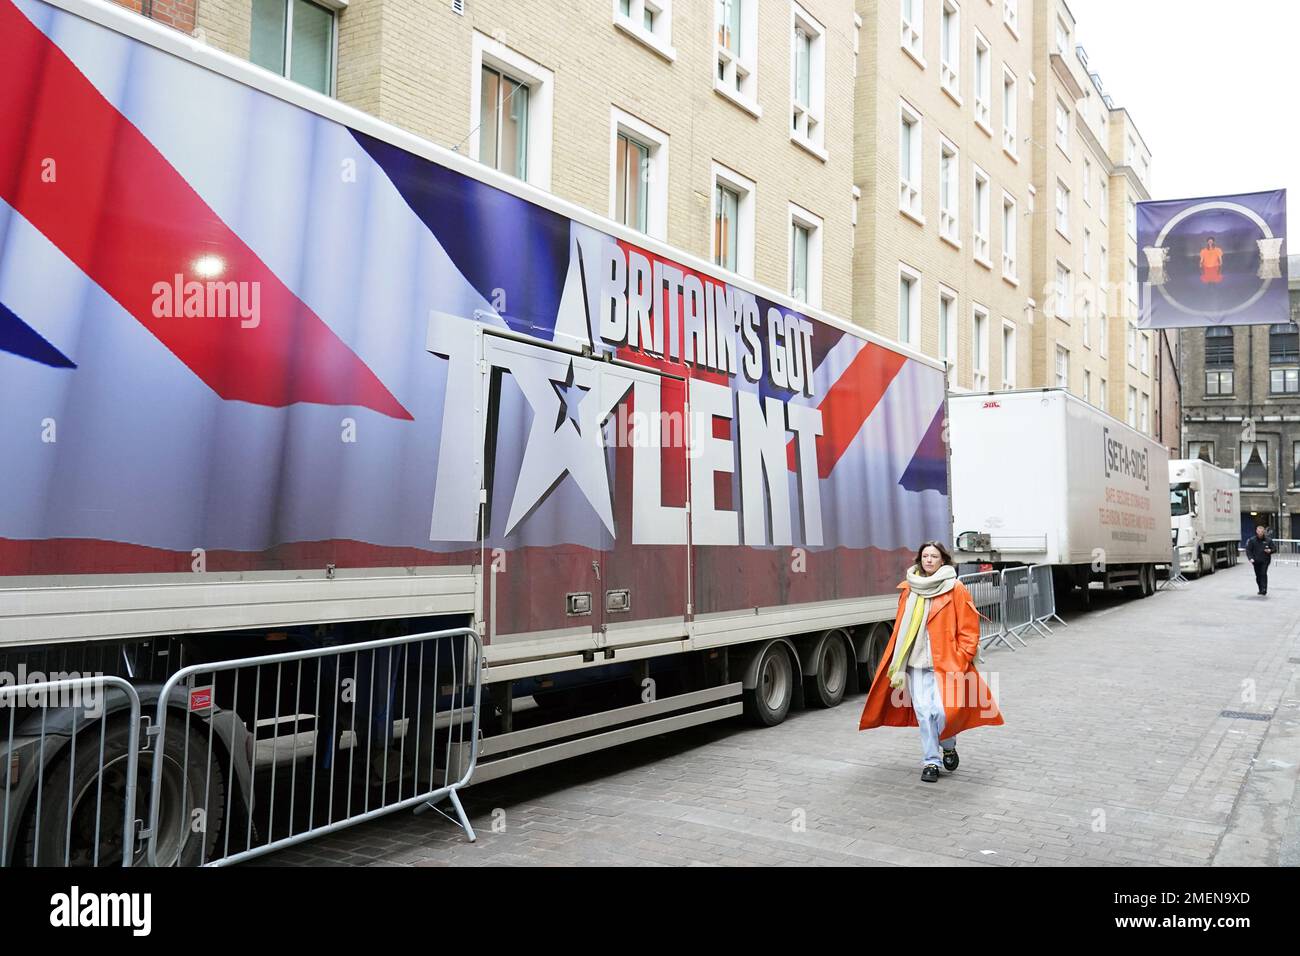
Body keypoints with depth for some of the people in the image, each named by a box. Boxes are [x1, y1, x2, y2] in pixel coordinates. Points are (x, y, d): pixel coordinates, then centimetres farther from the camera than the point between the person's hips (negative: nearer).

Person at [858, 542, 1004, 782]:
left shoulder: (956, 589, -2)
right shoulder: (909, 589, 8)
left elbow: (969, 630, -1)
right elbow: (901, 627, 12)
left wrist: (959, 661, -6)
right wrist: (898, 664, 9)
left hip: (946, 663, -3)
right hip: (915, 663, 3)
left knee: (942, 710, -13)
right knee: (923, 712, -1)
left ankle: (949, 746, 19)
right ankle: (930, 762, 14)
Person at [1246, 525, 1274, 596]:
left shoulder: (1268, 540, 5)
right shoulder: (1252, 540, 5)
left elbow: (1274, 549, 11)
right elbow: (1248, 550, 3)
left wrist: (1270, 551, -13)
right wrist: (1250, 558, -11)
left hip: (1265, 561, -2)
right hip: (1256, 561, 2)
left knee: (1263, 574, -17)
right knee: (1258, 576, 7)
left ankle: (1264, 589, -18)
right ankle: (1261, 589, 22)